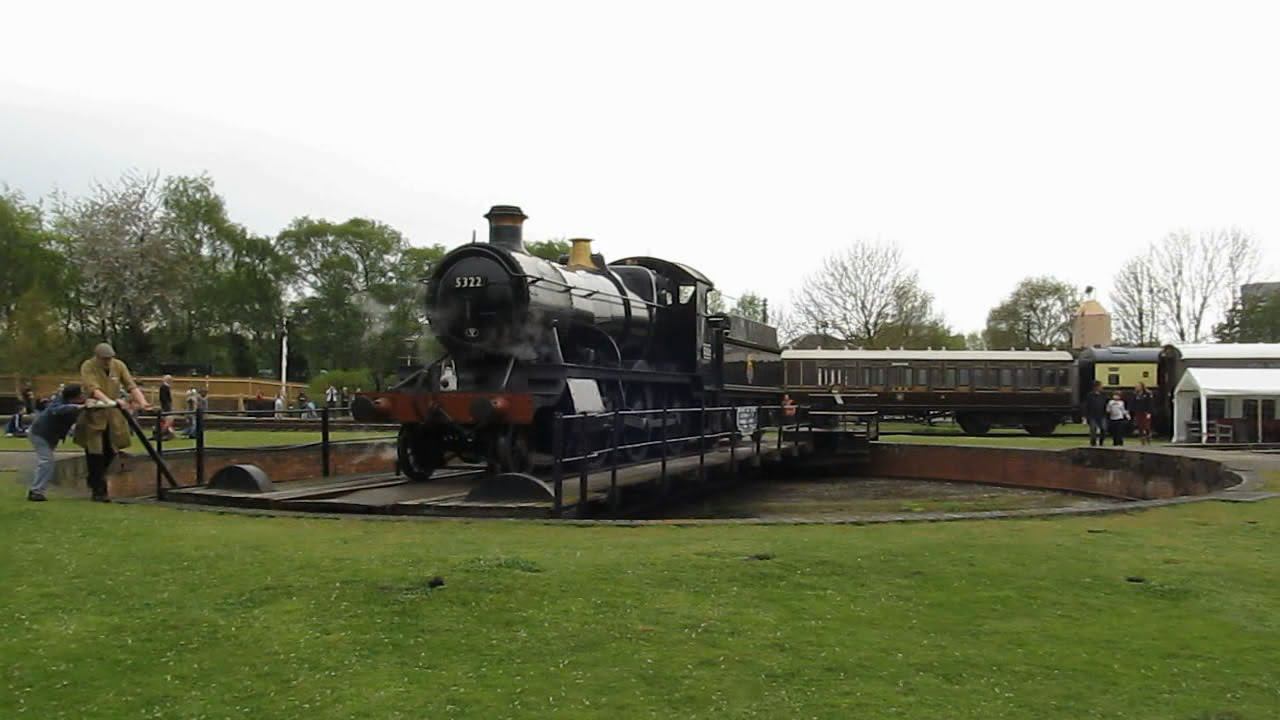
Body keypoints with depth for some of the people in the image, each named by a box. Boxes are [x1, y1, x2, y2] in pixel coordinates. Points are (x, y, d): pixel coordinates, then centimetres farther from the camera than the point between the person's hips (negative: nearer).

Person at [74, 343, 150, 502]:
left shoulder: (119, 365, -2)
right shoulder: (88, 367, -13)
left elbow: (131, 385, -9)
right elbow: (93, 388, -28)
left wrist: (142, 402, -25)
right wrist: (108, 401, -44)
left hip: (113, 415, 4)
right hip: (94, 414, -4)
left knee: (111, 451, 8)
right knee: (95, 452, -3)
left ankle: (94, 480, 35)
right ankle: (99, 491, 6)